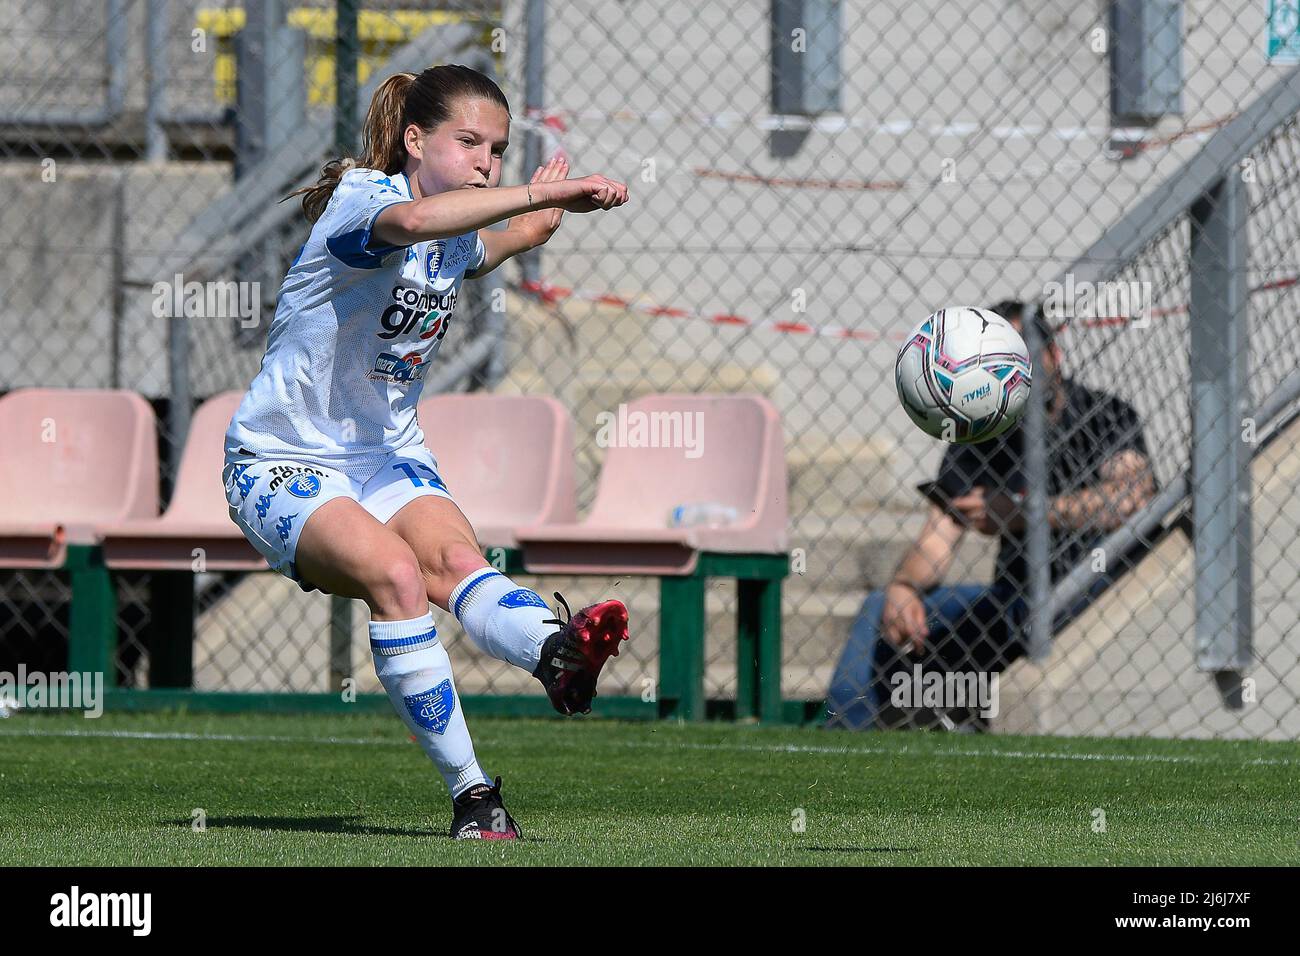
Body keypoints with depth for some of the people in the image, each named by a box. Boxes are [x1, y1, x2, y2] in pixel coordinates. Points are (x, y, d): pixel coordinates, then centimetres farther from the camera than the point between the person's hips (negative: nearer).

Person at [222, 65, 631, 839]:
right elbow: (411, 221, -46)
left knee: (456, 559, -26)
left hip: (389, 454, 6)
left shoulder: (460, 238, 8)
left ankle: (561, 656, -58)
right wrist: (546, 194, -51)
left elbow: (508, 240, 38)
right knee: (395, 572, -32)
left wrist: (541, 208, 22)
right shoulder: (364, 199, -17)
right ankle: (471, 794, -30)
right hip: (284, 464, -6)